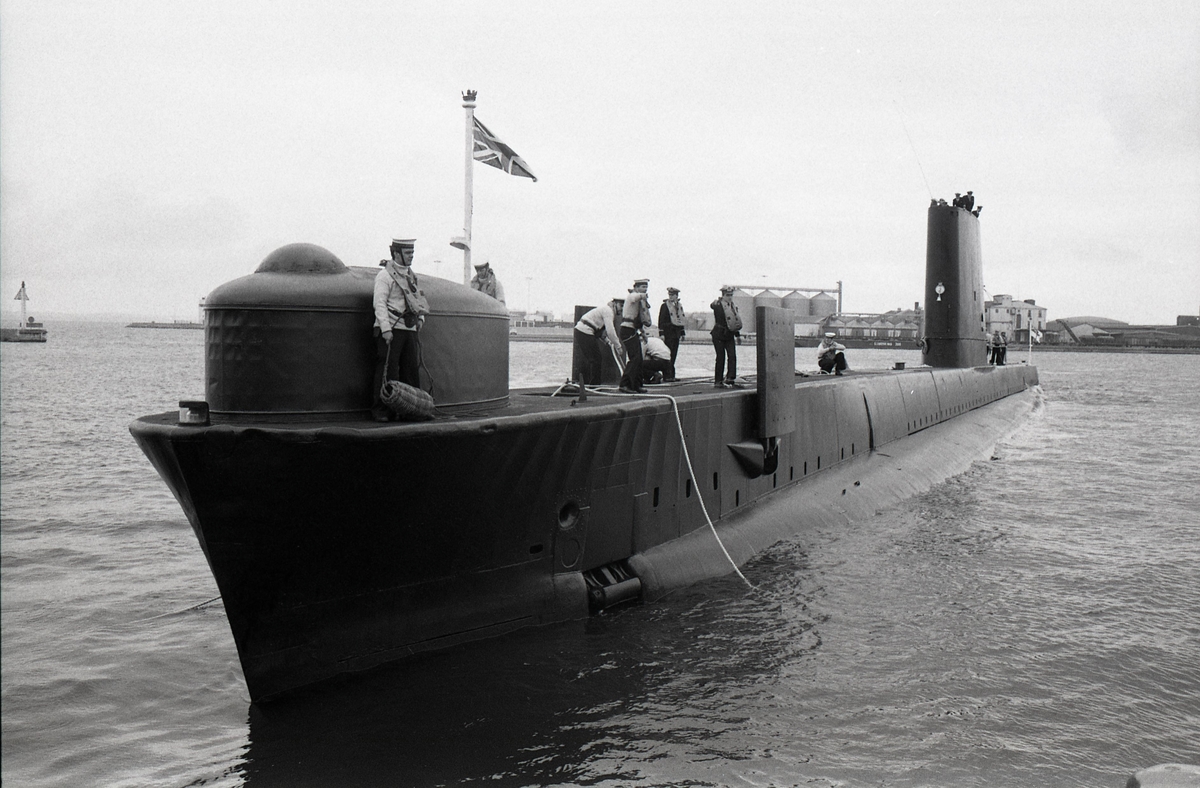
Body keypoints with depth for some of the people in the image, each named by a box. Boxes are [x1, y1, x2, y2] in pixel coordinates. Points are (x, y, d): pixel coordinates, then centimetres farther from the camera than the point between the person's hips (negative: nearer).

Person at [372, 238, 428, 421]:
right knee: (387, 371, -8)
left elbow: (418, 298, 29)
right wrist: (385, 329, -19)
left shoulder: (410, 275, 18)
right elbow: (379, 303, -11)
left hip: (409, 329, 7)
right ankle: (379, 410, -3)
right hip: (390, 330, -7)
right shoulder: (385, 275, -5)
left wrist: (420, 317, 12)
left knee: (411, 369, 7)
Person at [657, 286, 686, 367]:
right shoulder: (665, 305, -4)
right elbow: (661, 320, -8)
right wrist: (661, 333, -14)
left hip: (676, 333, 6)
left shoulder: (679, 306, 15)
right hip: (668, 333, -6)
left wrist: (682, 333, 18)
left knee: (674, 354, 7)